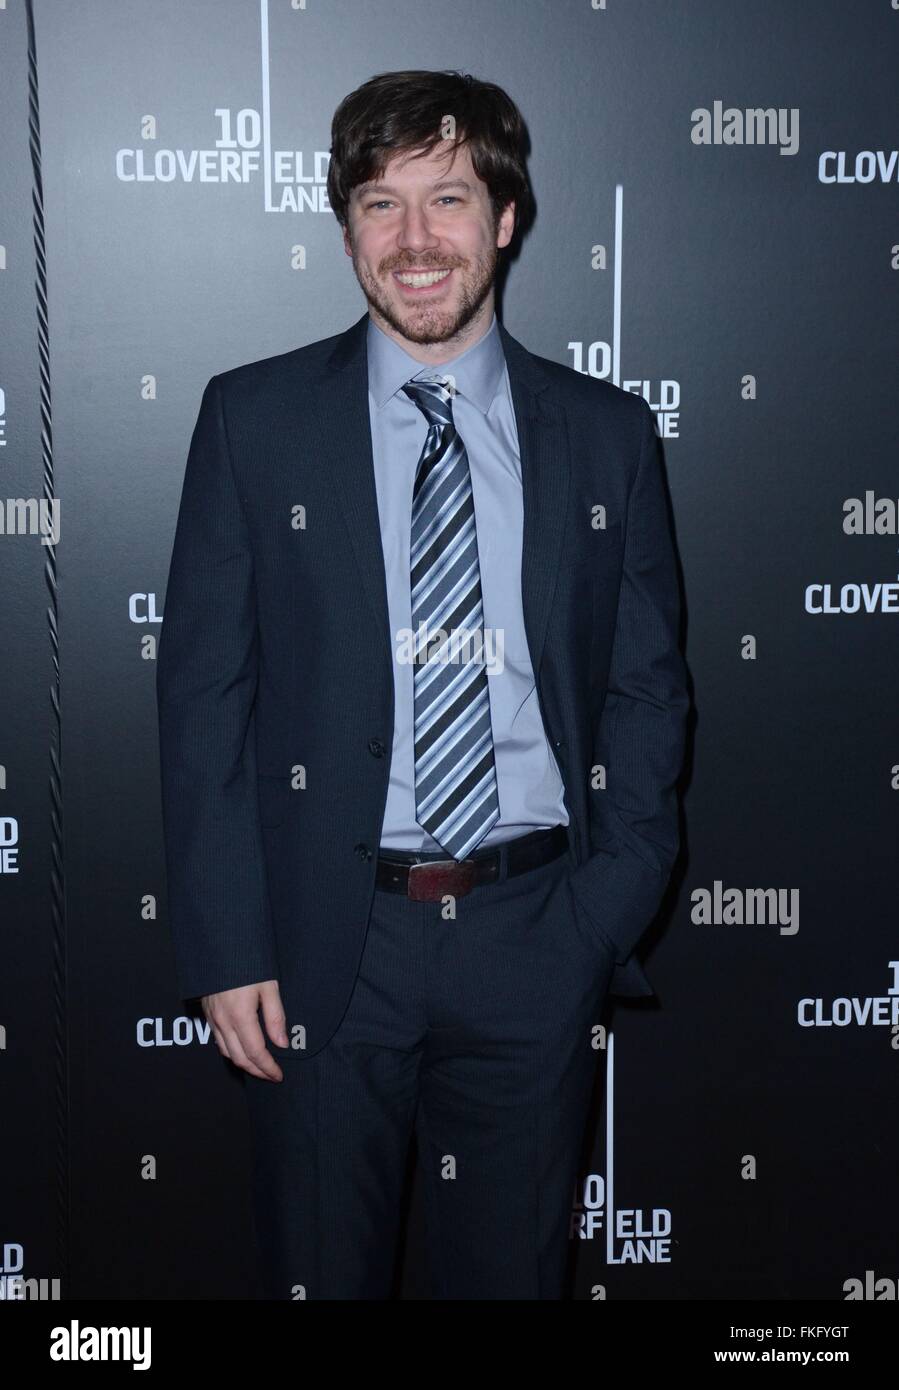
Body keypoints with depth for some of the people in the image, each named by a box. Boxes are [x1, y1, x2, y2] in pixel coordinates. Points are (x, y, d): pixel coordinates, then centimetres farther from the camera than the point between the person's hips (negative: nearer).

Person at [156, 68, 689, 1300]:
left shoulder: (606, 434, 4)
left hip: (537, 937, 1)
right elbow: (204, 691, -1)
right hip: (326, 940, -1)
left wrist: (605, 921, -4)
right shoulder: (254, 418, 0)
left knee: (514, 1270, 17)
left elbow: (649, 690, 6)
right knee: (321, 1271, 14)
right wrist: (224, 947, -7)